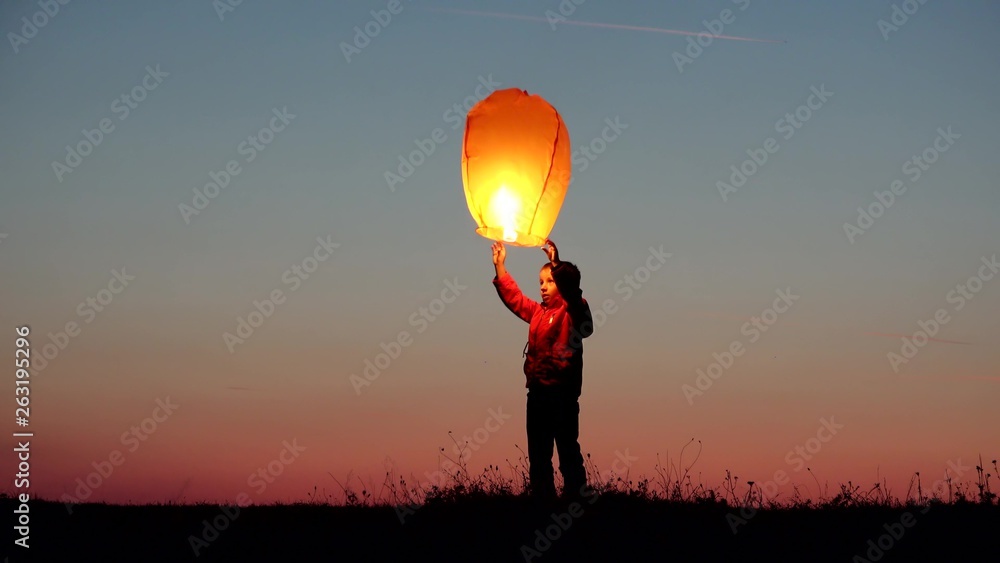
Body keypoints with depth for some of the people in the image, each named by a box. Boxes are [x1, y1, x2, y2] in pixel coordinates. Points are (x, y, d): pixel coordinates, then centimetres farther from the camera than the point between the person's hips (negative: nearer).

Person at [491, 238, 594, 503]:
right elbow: (514, 297, 22)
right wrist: (500, 266, 15)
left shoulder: (574, 311, -5)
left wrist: (556, 264, -35)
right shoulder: (538, 312, 15)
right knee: (538, 456, 10)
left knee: (568, 453, -4)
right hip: (538, 392, 7)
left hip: (563, 394, -7)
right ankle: (542, 501, 15)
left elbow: (572, 293, -25)